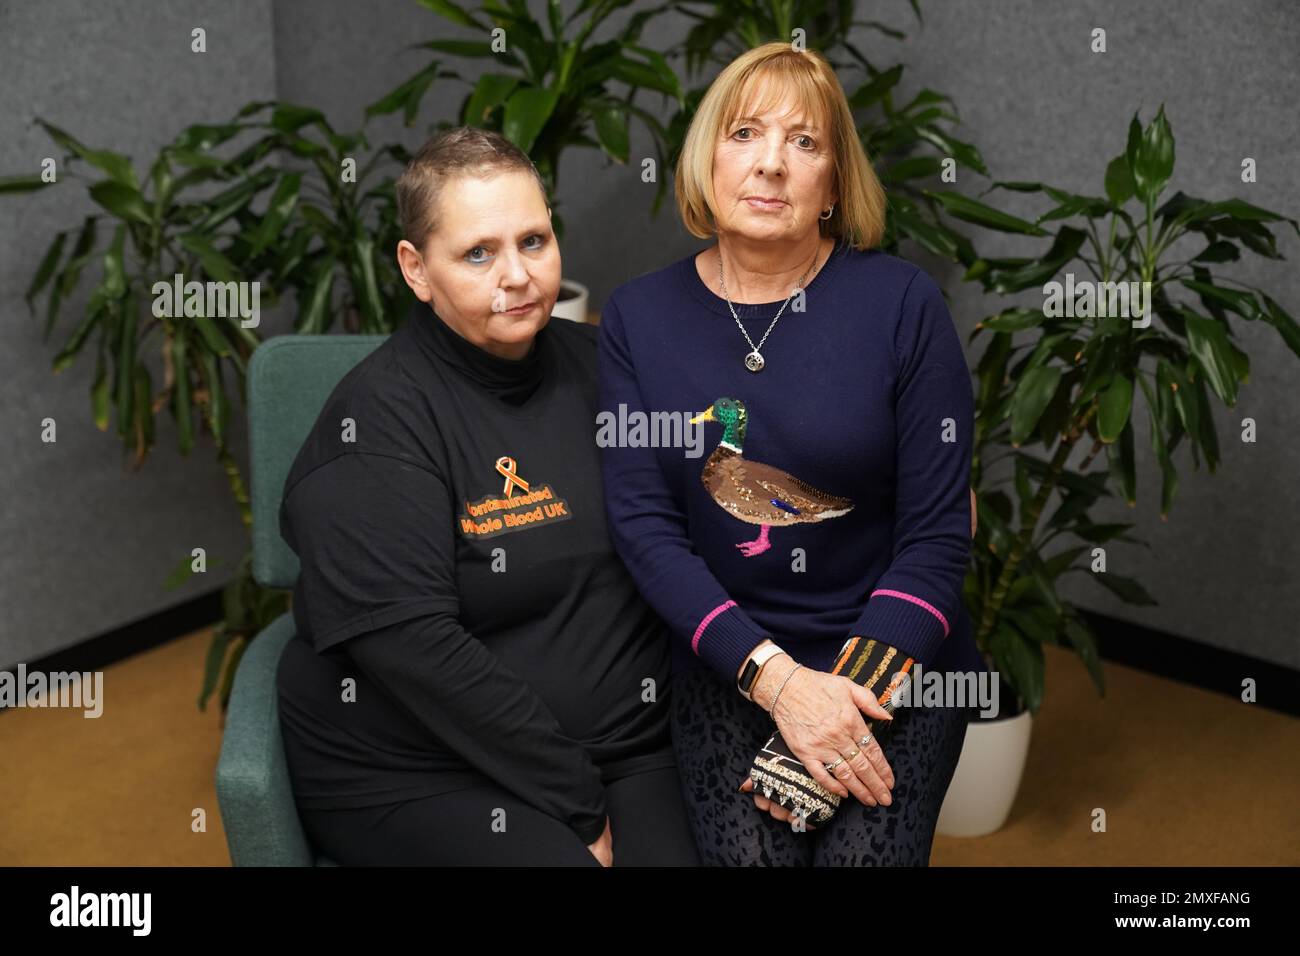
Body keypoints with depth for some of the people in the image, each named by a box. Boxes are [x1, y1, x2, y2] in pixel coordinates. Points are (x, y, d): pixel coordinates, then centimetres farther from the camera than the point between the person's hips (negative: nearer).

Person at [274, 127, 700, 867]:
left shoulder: (596, 364, 7)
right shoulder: (379, 418, -10)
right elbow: (413, 643, -17)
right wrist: (575, 806, -15)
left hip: (624, 745, 4)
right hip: (419, 776, -4)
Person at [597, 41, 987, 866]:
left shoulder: (903, 303, -6)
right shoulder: (638, 317, 0)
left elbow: (937, 533, -6)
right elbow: (643, 524, -6)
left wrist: (852, 695, -16)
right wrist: (778, 680, -17)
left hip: (890, 646, -1)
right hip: (728, 657, 1)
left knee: (860, 853, -20)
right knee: (748, 853, -19)